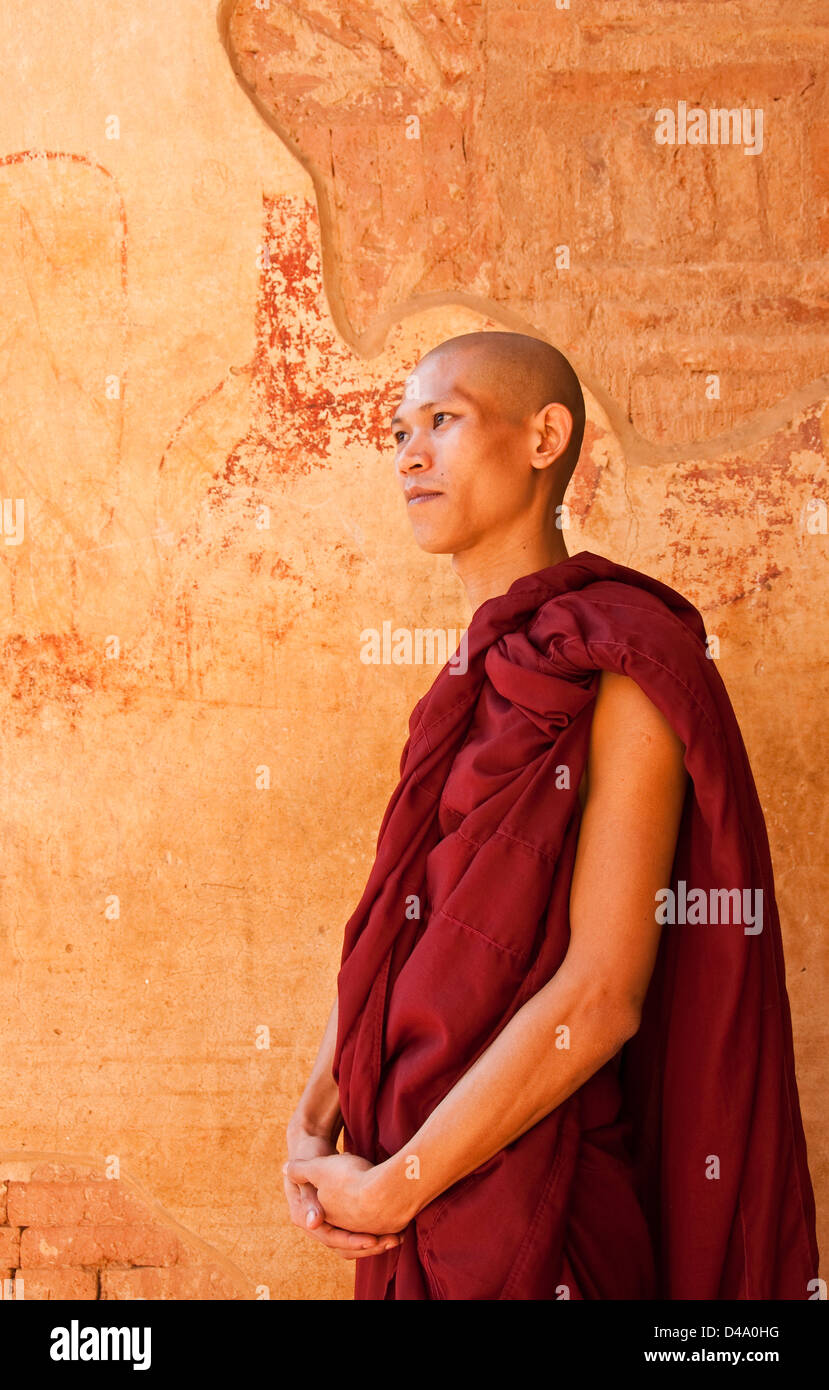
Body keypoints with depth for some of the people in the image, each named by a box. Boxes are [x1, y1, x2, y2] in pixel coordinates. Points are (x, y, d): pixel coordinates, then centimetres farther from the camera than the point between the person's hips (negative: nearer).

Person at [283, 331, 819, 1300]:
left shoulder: (624, 665, -16)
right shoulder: (477, 686, 9)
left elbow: (603, 993, -22)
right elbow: (387, 930, 8)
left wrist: (394, 1186, -18)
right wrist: (312, 1124, -6)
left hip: (531, 1193, -7)